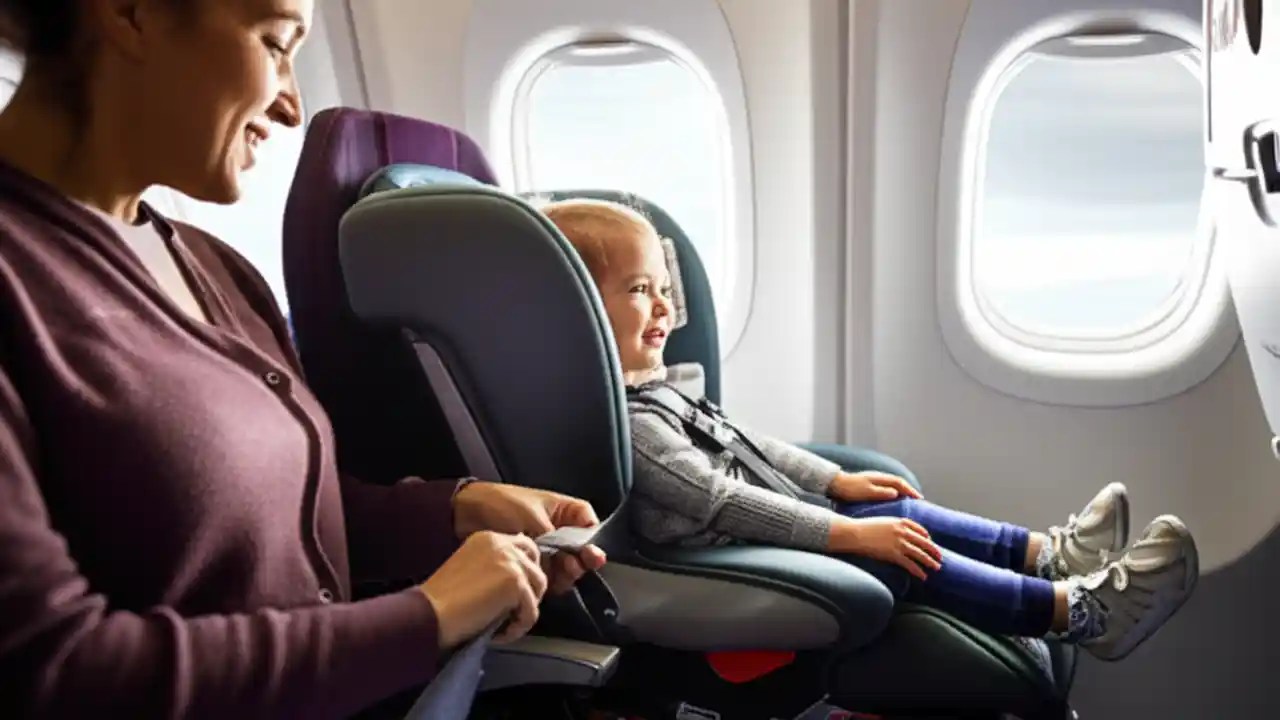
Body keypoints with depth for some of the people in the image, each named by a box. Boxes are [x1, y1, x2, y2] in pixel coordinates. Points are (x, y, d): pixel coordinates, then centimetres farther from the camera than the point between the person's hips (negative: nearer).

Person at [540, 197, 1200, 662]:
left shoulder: (644, 389, 10)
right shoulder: (624, 424, -25)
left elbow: (740, 443, 17)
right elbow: (722, 503, -29)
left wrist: (837, 482, 16)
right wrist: (850, 532, -26)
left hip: (775, 526, 11)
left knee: (902, 512, 10)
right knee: (901, 560, -15)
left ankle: (1051, 554, 17)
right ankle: (1085, 611, -9)